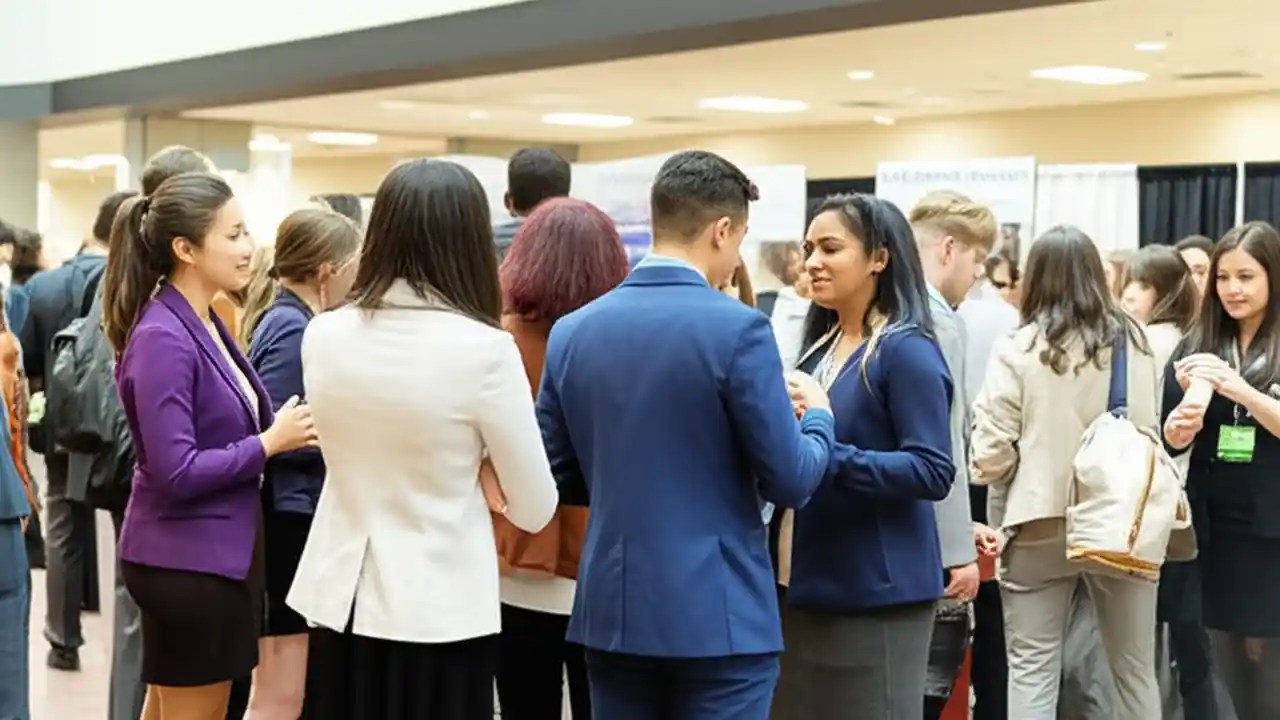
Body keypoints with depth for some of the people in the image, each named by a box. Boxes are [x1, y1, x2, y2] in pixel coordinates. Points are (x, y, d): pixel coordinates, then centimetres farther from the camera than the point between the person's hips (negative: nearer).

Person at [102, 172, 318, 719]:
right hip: (188, 561, -9)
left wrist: (284, 427, 1)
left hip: (212, 552, 9)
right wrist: (271, 443, -17)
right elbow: (175, 470, -24)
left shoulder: (205, 325, 8)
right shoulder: (162, 337, -20)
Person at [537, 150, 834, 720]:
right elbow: (789, 482, -10)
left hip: (611, 612, 5)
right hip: (718, 617, -5)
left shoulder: (572, 331, 3)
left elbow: (556, 479, 9)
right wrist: (819, 416, 9)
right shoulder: (738, 329, -13)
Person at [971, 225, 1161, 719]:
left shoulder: (1018, 349, -9)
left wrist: (983, 472, 13)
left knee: (1032, 669, 6)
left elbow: (994, 452, -8)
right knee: (1135, 669, 12)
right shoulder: (1135, 342, 1)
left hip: (1041, 522, -3)